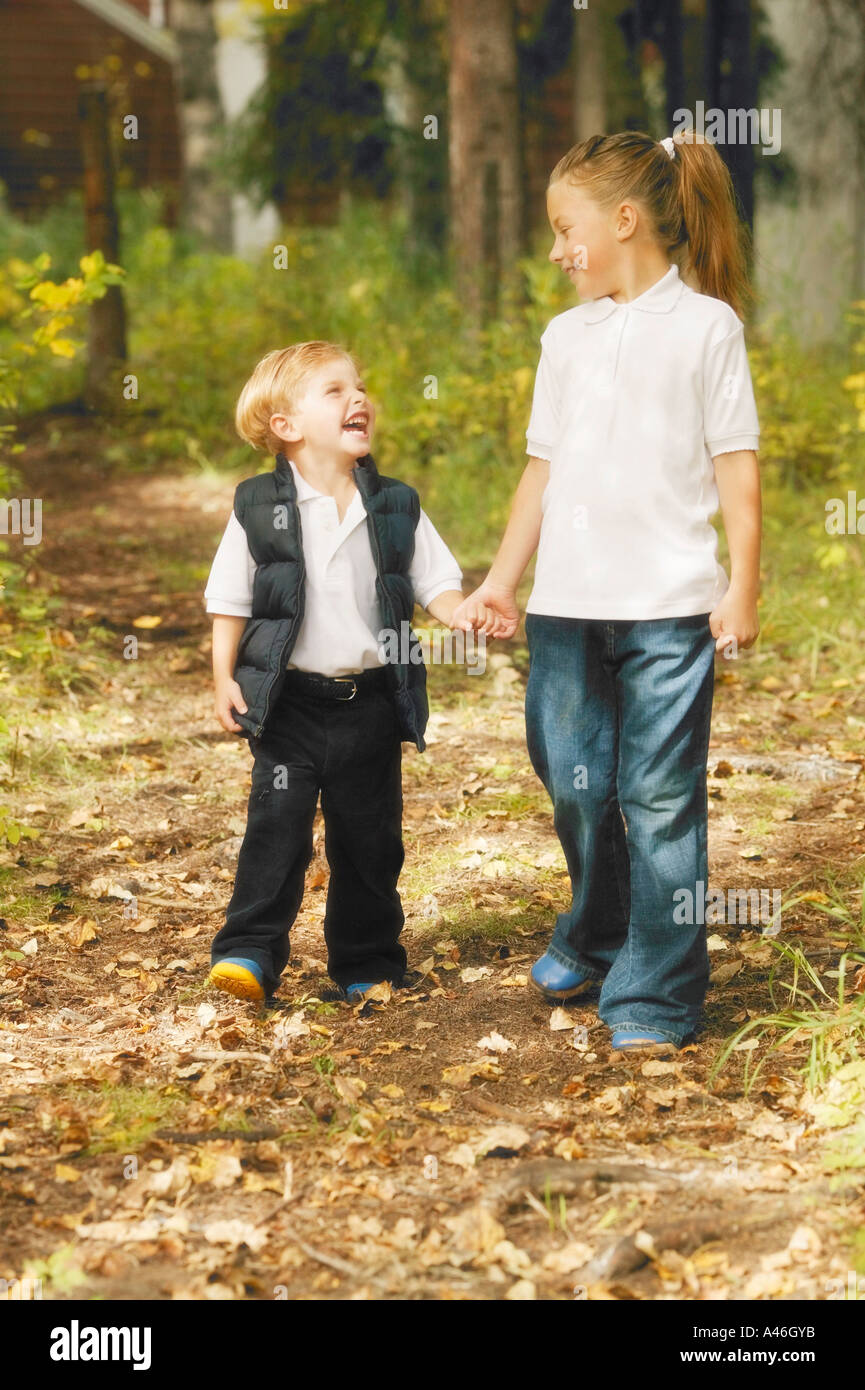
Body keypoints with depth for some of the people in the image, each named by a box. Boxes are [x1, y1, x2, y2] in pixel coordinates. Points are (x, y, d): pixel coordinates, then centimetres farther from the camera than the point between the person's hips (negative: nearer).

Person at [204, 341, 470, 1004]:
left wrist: (465, 612, -14)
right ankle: (250, 950, -3)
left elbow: (436, 583, 7)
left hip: (372, 700, 3)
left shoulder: (396, 507, 5)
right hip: (290, 700, -2)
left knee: (370, 835, 9)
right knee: (278, 822, -11)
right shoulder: (260, 508, -2)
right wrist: (224, 677, -7)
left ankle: (369, 961, 22)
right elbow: (230, 601, 1)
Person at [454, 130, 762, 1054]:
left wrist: (742, 585, -8)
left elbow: (736, 464, -2)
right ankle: (595, 938, 36)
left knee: (660, 797, -4)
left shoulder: (705, 324, 0)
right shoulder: (566, 336, 15)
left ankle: (657, 993, 4)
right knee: (572, 782, 12)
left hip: (671, 605, -5)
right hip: (566, 602, 5)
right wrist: (501, 583, 15)